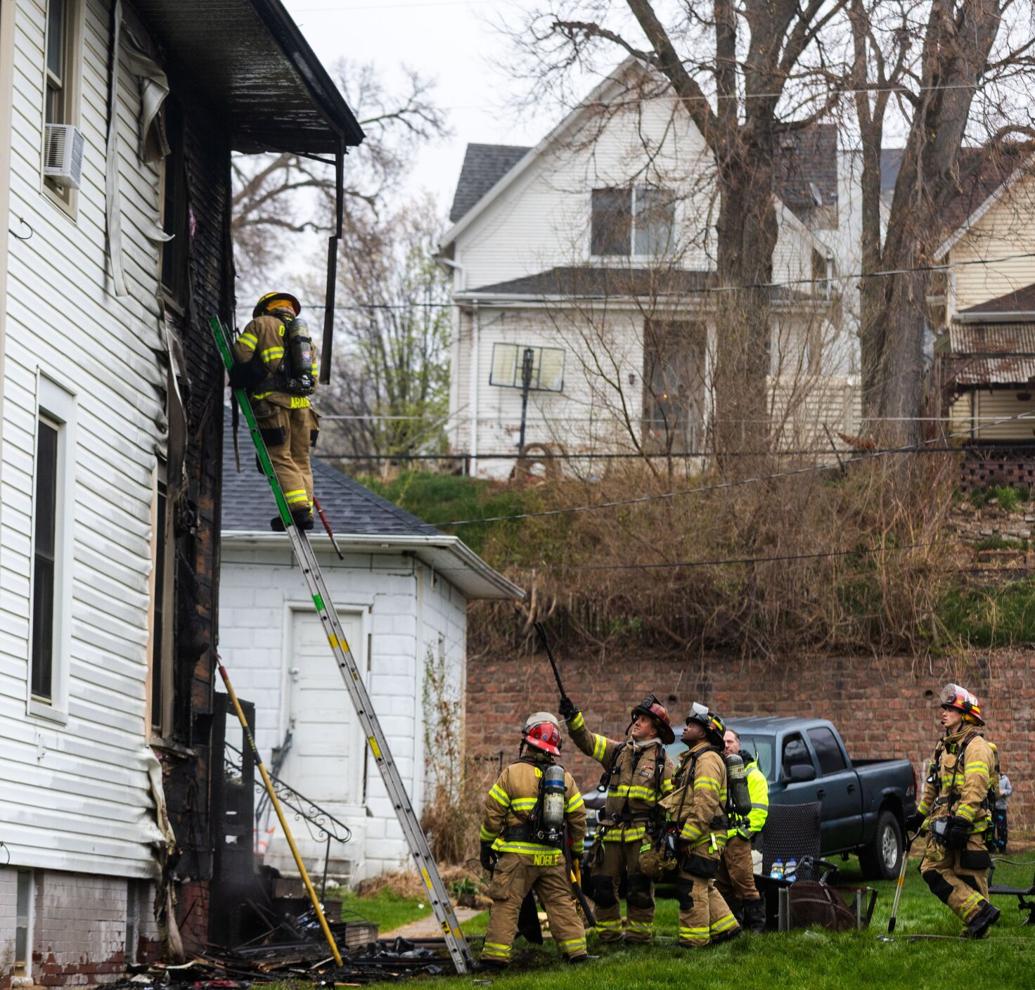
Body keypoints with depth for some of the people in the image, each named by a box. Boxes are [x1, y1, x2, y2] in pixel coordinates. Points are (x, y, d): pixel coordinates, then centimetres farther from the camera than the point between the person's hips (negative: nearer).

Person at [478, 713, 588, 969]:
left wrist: (485, 845, 9)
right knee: (561, 902, 11)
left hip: (517, 854, -3)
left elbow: (493, 814, -2)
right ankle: (576, 950, 7)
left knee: (505, 904, -2)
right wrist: (576, 851, 23)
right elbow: (578, 818, 11)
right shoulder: (565, 778, 9)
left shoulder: (512, 774, -4)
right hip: (553, 856, 4)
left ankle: (496, 955, -6)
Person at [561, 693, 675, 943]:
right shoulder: (617, 751, 14)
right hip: (611, 832, 4)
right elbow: (586, 740, 11)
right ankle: (609, 931, 13)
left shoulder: (662, 761, 3)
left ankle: (639, 932, 7)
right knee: (602, 884, 4)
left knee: (640, 887, -2)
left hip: (642, 834, -4)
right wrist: (572, 718, -5)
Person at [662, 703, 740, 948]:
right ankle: (725, 927, 23)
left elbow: (705, 804, -22)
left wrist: (687, 837, -23)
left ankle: (693, 940, -7)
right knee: (704, 887, 17)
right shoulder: (692, 759, 22)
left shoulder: (707, 760, -13)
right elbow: (681, 800, 27)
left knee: (692, 888, -9)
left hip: (702, 838, -10)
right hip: (700, 838, 10)